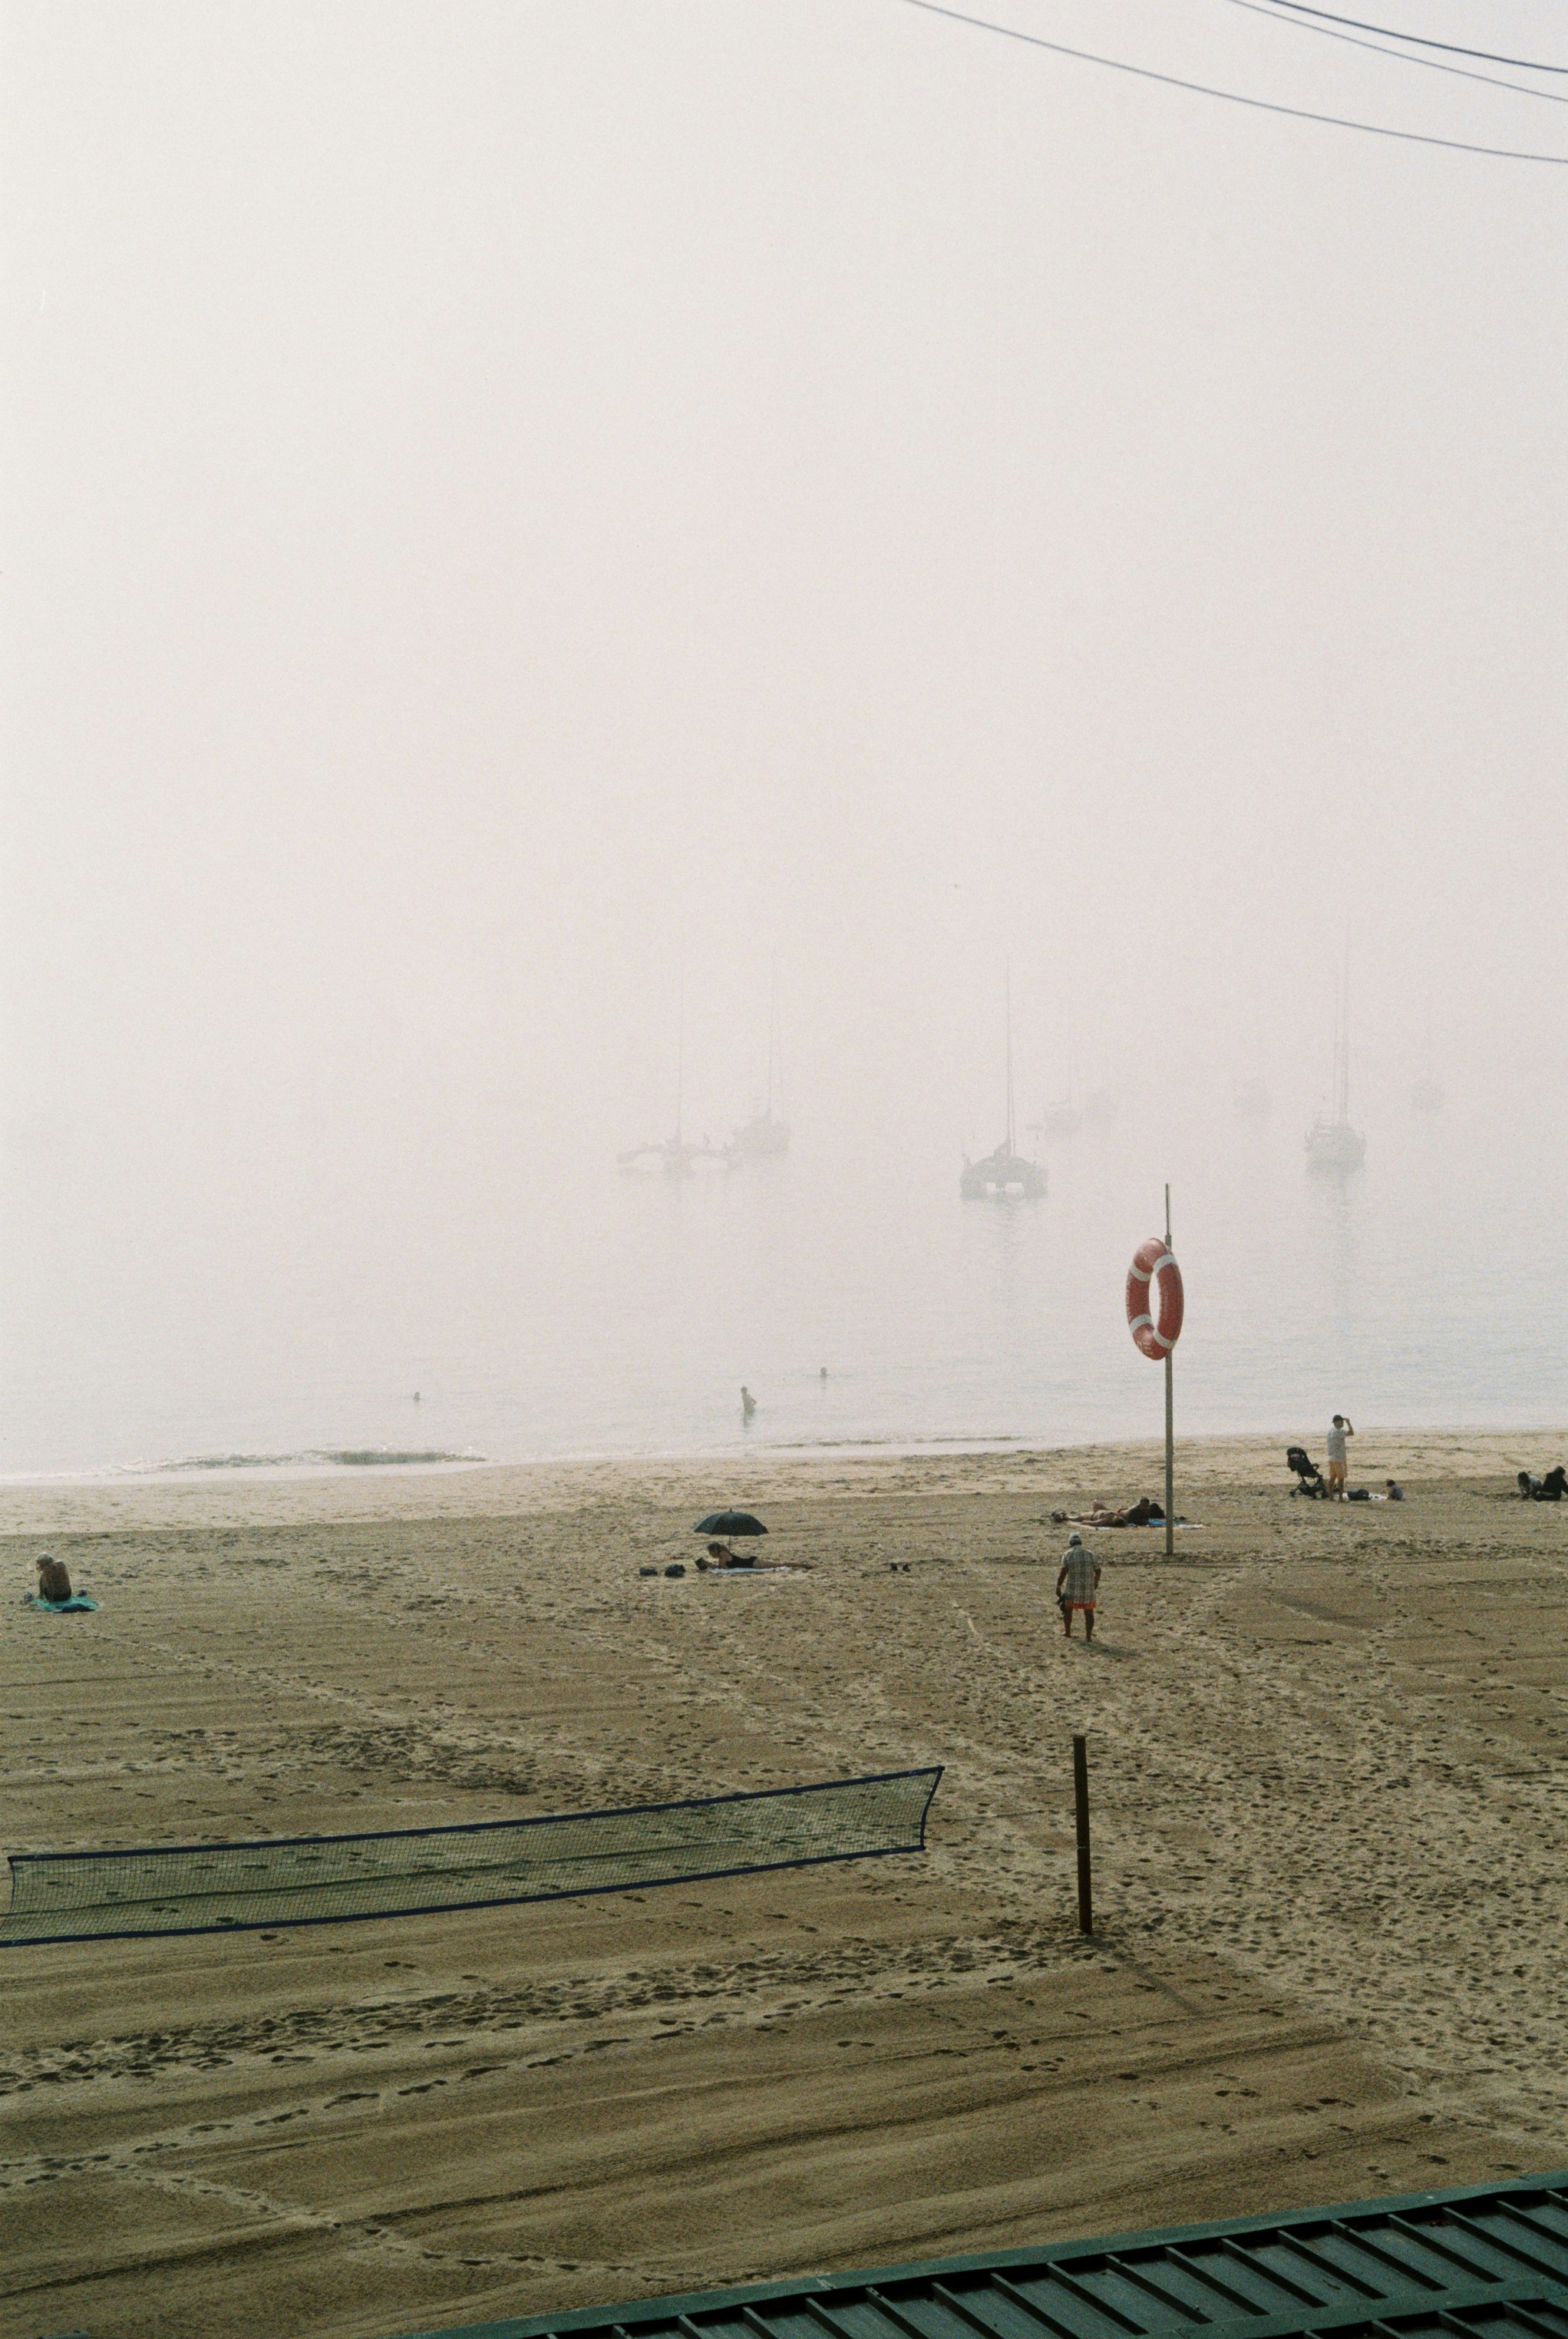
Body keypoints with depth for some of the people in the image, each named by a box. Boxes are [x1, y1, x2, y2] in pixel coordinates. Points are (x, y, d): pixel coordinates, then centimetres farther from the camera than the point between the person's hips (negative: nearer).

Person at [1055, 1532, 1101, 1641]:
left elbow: (1063, 1571, -14)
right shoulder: (1090, 1554, 3)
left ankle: (1067, 1632, 27)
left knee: (1067, 1609, 20)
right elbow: (1098, 1570, 7)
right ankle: (1088, 1636, 9)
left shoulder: (1067, 1555, -4)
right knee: (1089, 1613, 12)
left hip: (1072, 1589, -1)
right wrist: (1096, 1582, 25)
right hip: (1088, 1589, 1)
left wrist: (1058, 1587, -9)